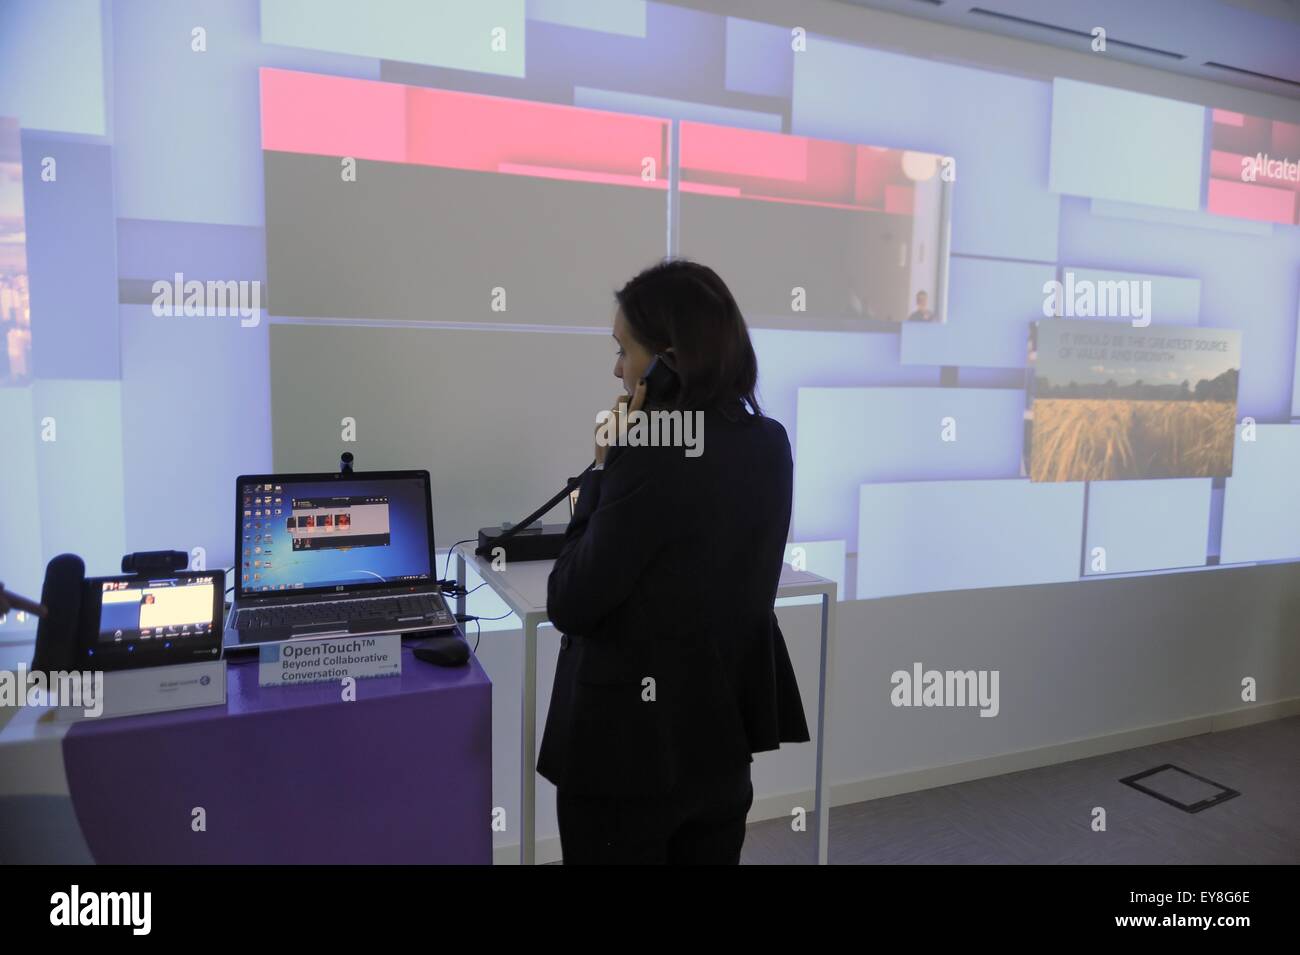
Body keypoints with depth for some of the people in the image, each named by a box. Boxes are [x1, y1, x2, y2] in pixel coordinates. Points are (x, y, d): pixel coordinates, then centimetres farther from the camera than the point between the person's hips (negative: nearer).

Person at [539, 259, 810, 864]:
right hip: (724, 729, 7)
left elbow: (569, 606, -18)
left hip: (631, 744, -7)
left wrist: (604, 468, -14)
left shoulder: (651, 461, -26)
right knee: (706, 856, 24)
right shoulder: (769, 444, -1)